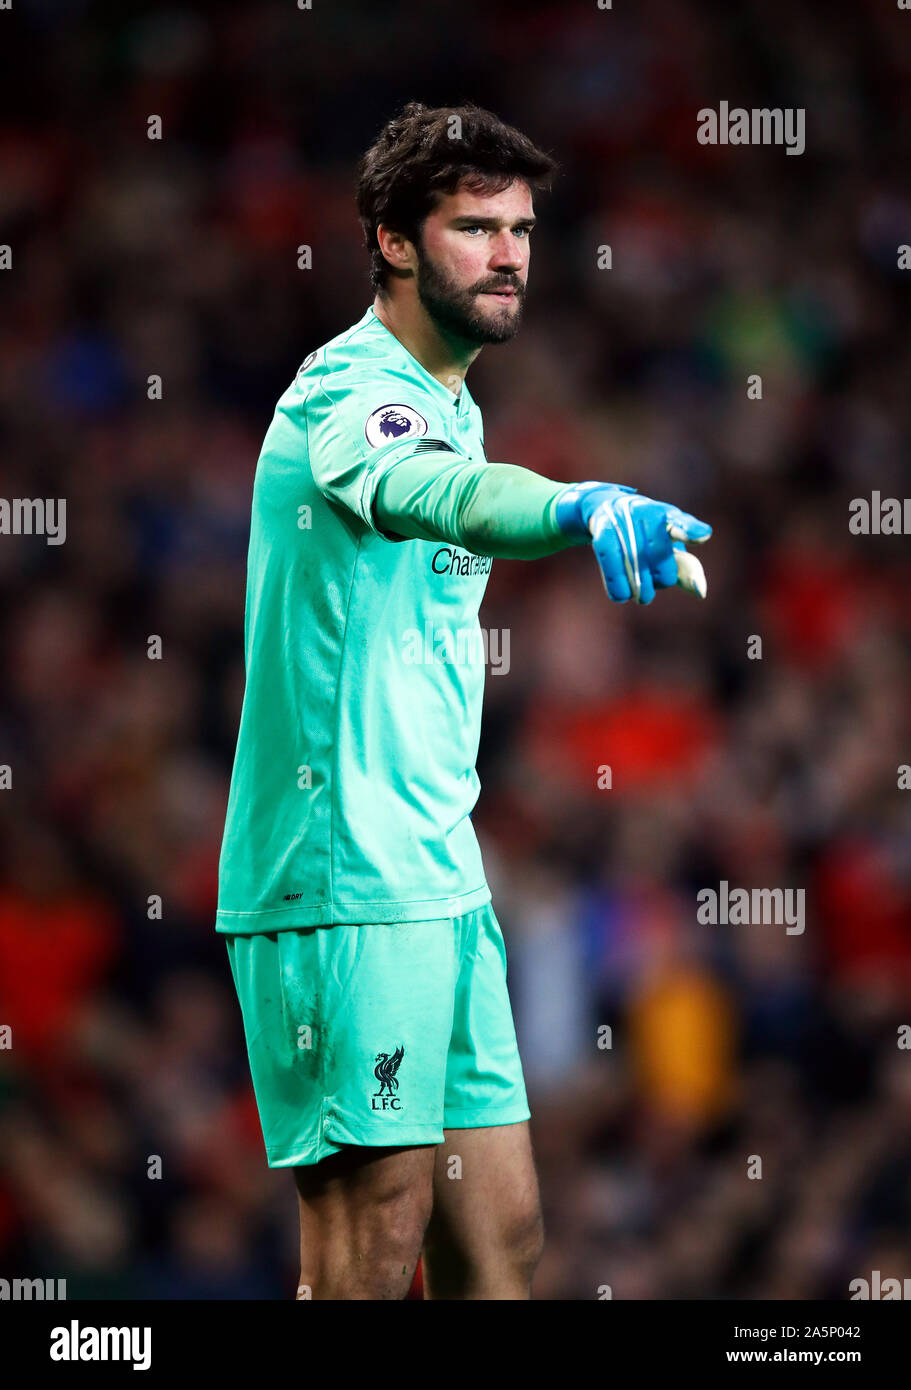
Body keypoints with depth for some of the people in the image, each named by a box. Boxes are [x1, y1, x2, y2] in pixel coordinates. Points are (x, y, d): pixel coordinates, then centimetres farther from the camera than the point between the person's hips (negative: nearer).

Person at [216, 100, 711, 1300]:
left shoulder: (449, 405, 17)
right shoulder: (352, 389, -14)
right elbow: (424, 492, -38)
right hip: (342, 887, -9)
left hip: (442, 886, 9)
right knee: (369, 1260, -9)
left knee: (501, 1244, 9)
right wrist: (581, 509, -58)